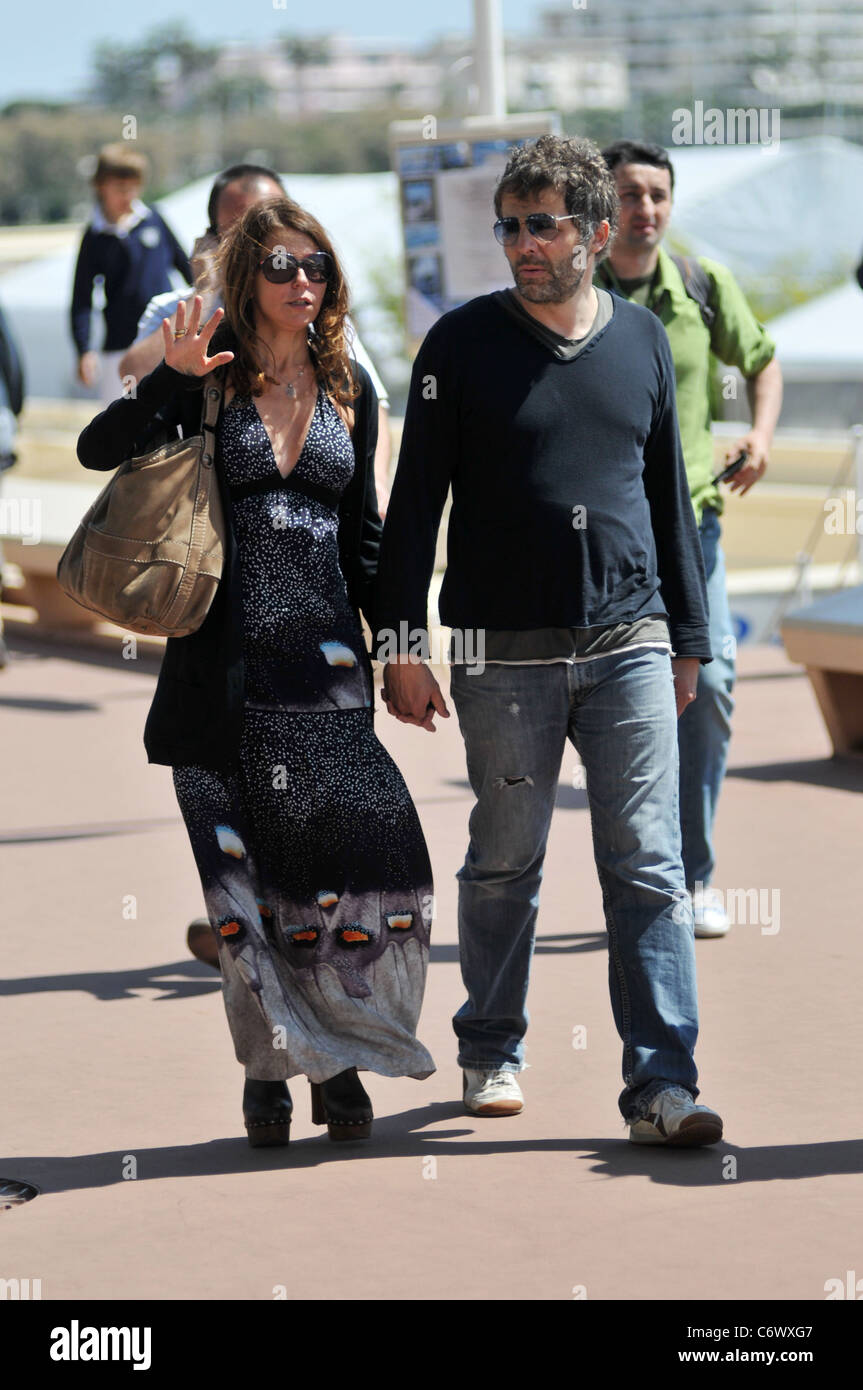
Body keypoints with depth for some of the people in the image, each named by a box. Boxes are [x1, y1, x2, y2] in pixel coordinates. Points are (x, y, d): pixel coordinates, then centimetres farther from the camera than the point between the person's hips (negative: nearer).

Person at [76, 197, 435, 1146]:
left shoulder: (348, 389, 11)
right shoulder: (211, 379, 2)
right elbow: (98, 450, -8)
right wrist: (168, 381, -22)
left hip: (324, 659, 2)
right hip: (222, 664, -2)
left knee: (366, 851, -10)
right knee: (245, 876, 1)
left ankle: (338, 1063, 2)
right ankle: (268, 1068, 12)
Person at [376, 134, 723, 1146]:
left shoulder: (642, 340, 10)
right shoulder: (464, 344, 1)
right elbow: (415, 501, 1)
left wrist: (686, 638, 17)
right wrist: (400, 645, -4)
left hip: (629, 647, 2)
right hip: (504, 655, -2)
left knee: (648, 868, -5)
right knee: (504, 864, 8)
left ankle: (661, 1084, -6)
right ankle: (492, 1054, 26)